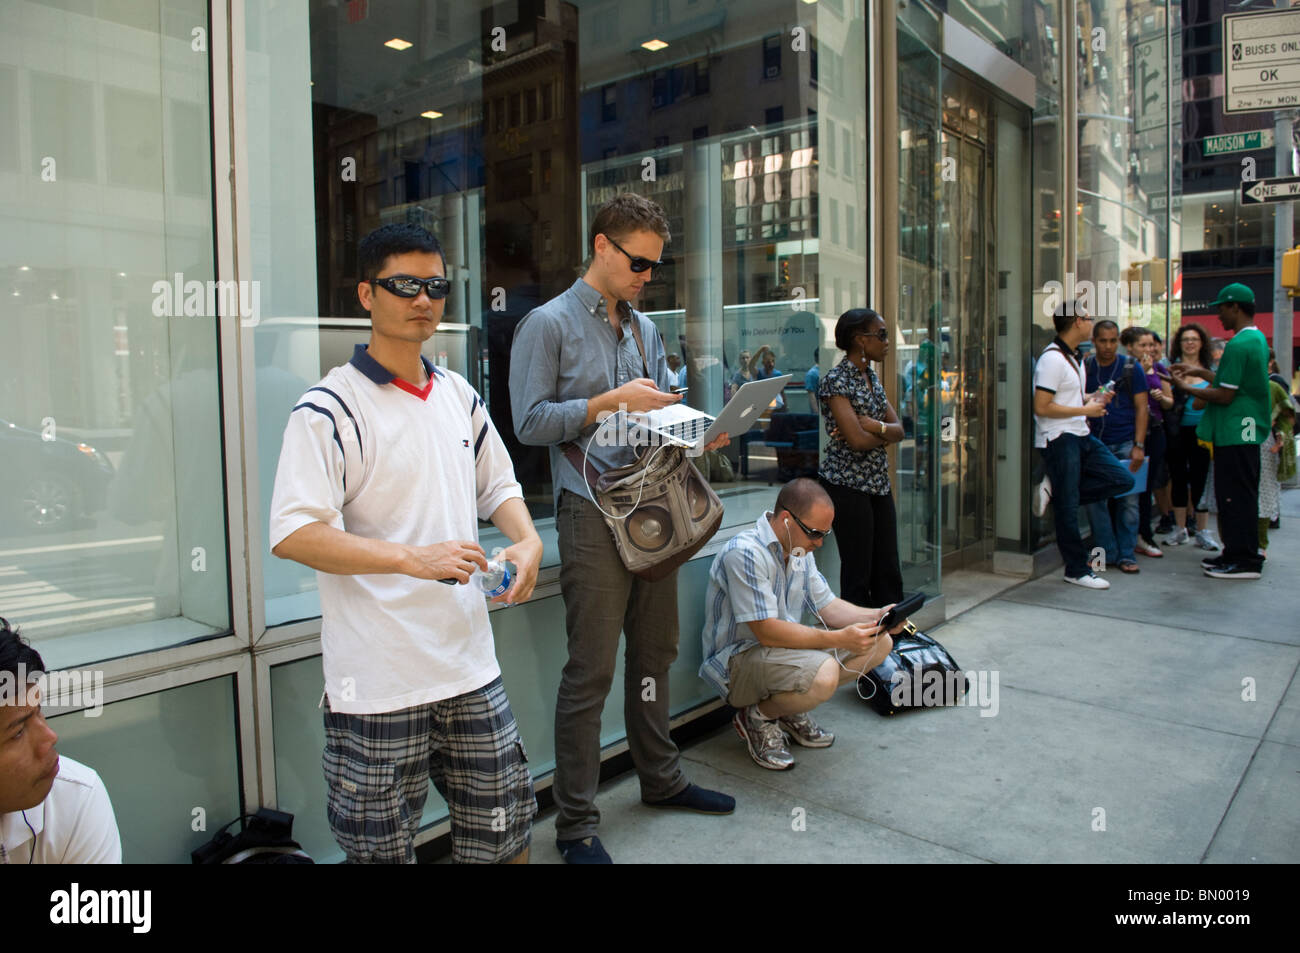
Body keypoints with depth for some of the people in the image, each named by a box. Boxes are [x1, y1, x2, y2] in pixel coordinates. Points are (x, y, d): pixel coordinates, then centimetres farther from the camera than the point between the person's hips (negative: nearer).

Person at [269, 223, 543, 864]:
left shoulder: (460, 396, 10)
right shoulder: (330, 409, -11)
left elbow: (497, 485, 22)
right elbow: (293, 534, -19)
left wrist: (527, 541, 2)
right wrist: (411, 557, -28)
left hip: (469, 665, 6)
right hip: (378, 683, -5)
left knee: (504, 832, 17)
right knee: (381, 849, 11)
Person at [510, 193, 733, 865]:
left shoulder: (645, 330, 17)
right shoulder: (549, 324, -3)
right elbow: (530, 422, -10)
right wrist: (612, 401, -16)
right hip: (593, 513, -7)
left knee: (655, 652, 16)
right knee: (591, 670, -2)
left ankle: (661, 778, 34)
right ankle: (575, 823, 11)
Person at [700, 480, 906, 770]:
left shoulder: (800, 550, 6)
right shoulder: (745, 553, -24)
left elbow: (827, 605, 10)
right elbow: (768, 632, -27)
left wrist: (877, 616, -8)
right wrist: (839, 639, -28)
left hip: (786, 648, 9)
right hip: (738, 658, -9)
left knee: (880, 643, 0)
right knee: (823, 673, -36)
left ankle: (792, 709, 8)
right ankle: (757, 717, -6)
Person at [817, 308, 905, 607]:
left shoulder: (871, 376, 13)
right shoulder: (836, 380, -13)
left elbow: (899, 429, 8)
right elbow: (857, 440, -21)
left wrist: (876, 426, -12)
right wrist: (886, 434, -3)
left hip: (879, 482, 8)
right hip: (848, 484, -8)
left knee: (888, 571, 11)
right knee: (858, 574, 0)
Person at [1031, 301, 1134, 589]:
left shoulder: (1075, 357, 15)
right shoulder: (1052, 359, -15)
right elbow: (1042, 407, -21)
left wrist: (1092, 398, 8)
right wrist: (1085, 410, -14)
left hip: (1081, 436, 9)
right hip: (1059, 440, -9)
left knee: (1123, 479, 3)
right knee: (1068, 508, -2)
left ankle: (1054, 491, 4)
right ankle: (1077, 570, 8)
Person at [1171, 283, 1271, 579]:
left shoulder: (1238, 345, -18)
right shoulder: (1258, 339, 14)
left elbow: (1225, 396, -19)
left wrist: (1186, 388, -8)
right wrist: (1201, 372, 19)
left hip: (1235, 432, -10)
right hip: (1248, 429, 10)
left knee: (1235, 496, -5)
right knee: (1240, 495, 15)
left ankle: (1244, 561, 1)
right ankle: (1238, 554, 22)